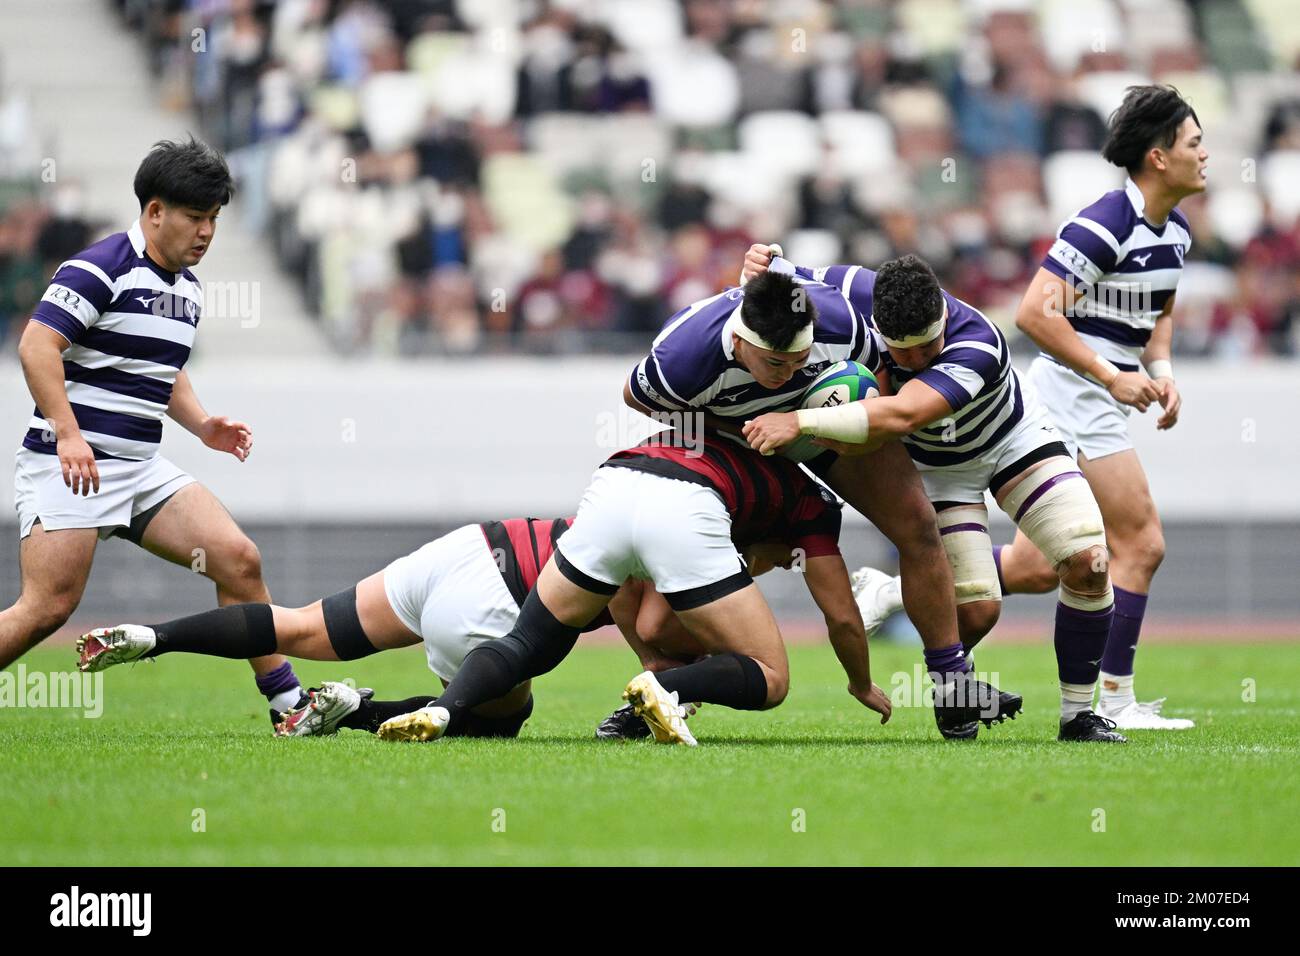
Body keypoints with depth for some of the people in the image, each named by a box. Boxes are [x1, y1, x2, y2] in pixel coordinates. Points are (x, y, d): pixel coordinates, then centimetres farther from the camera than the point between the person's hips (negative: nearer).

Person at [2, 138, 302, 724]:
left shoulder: (188, 289, 17)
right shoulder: (101, 269, -12)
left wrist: (203, 426, 13)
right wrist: (69, 434, -28)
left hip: (143, 468, 8)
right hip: (68, 466, -8)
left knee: (239, 560, -2)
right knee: (48, 607, -16)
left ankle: (289, 704, 5)